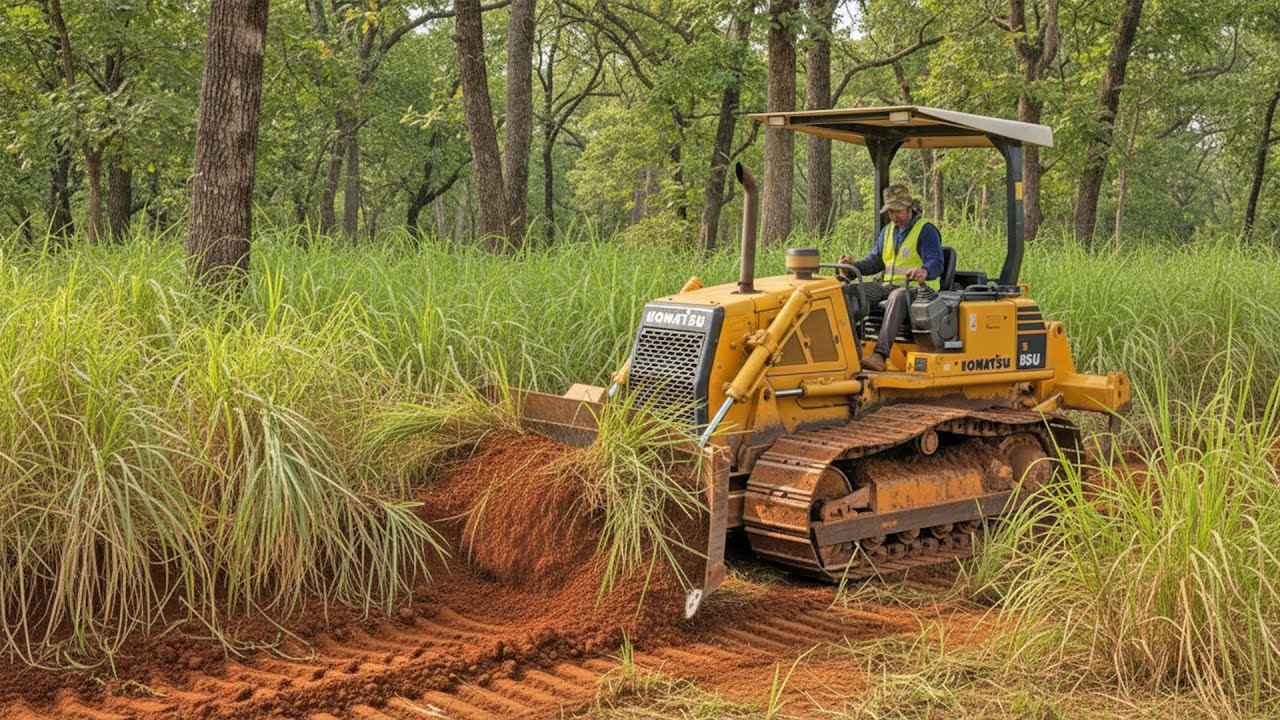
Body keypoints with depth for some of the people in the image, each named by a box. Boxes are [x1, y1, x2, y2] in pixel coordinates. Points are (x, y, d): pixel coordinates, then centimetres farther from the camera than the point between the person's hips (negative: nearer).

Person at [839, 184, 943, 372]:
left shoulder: (926, 230, -5)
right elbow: (874, 261, 19)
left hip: (917, 287, -7)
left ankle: (880, 354, -52)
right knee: (850, 290, -13)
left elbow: (936, 263, -18)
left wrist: (924, 271, -42)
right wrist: (855, 265, -3)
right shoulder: (888, 231, 17)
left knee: (897, 296, -41)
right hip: (888, 284, 7)